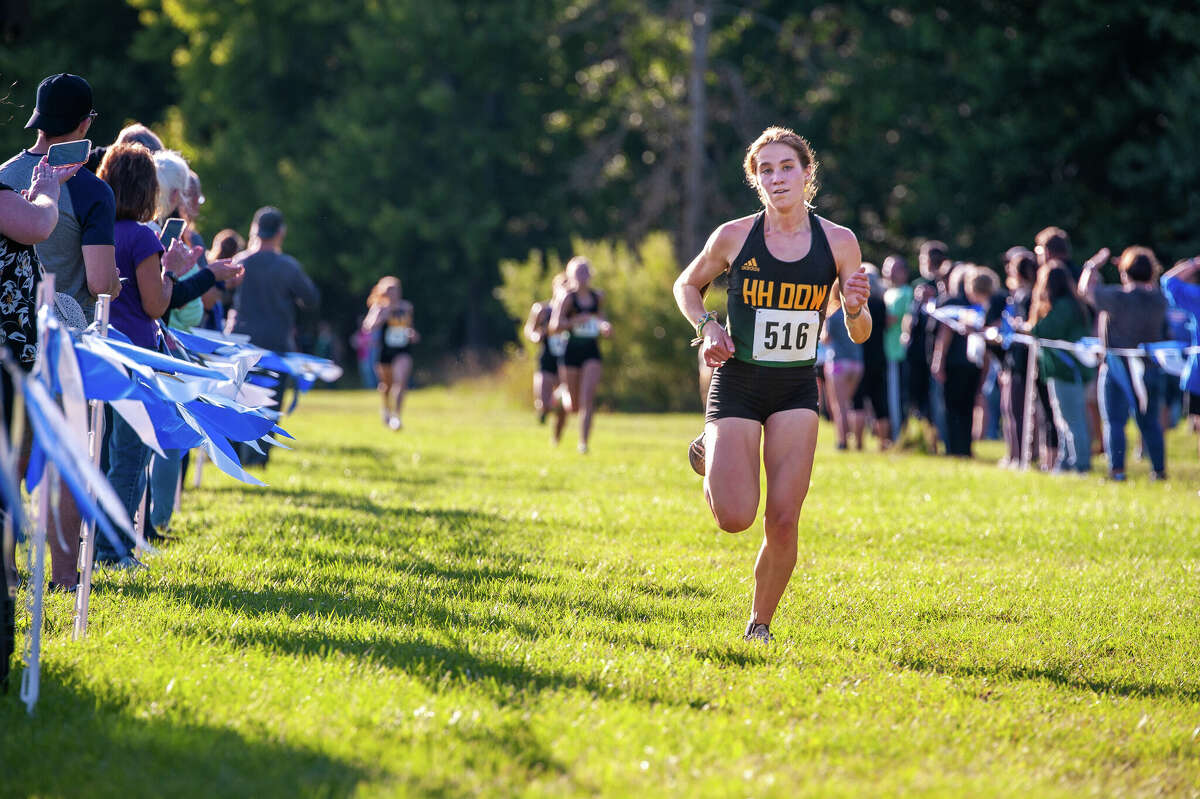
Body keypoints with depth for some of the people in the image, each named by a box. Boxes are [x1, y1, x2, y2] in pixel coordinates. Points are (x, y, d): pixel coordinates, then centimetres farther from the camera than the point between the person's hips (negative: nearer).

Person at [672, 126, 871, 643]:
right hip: (737, 384, -1)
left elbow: (859, 336, 5)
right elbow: (687, 284, 12)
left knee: (783, 523, -8)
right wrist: (707, 327, -7)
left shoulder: (838, 243, -3)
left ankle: (760, 625, 15)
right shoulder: (734, 237, -6)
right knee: (735, 518, -14)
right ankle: (711, 461, 21)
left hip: (796, 391, 1)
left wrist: (855, 309, -18)